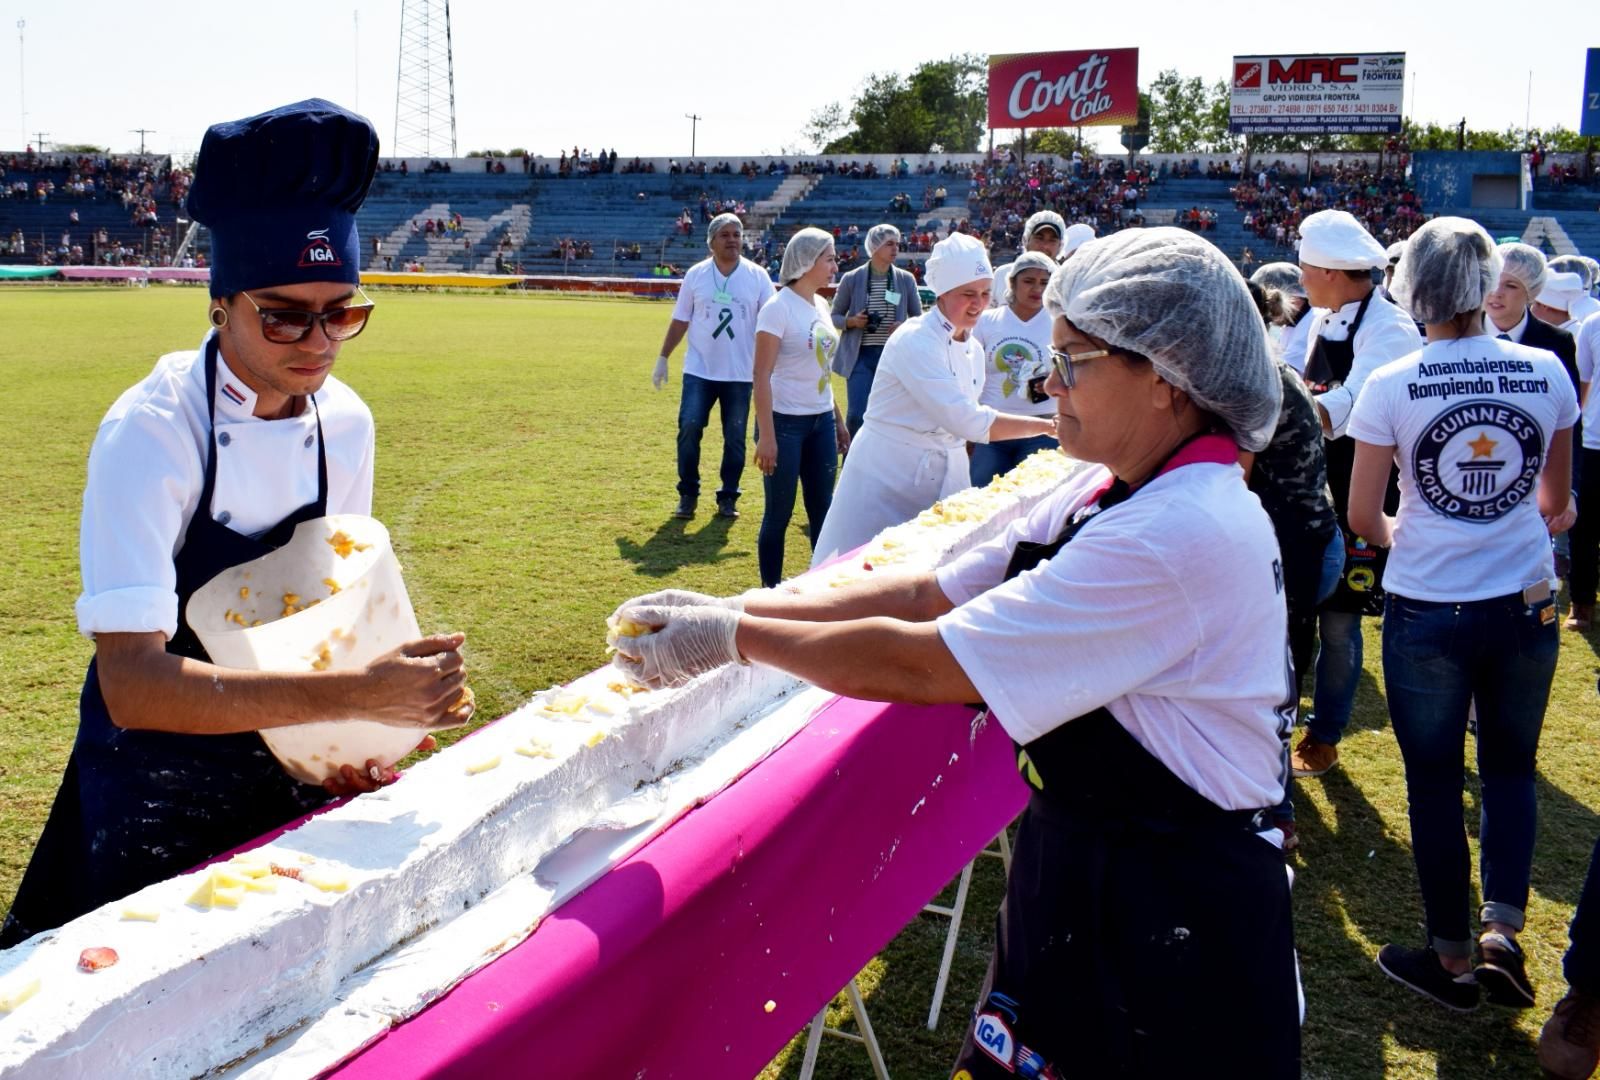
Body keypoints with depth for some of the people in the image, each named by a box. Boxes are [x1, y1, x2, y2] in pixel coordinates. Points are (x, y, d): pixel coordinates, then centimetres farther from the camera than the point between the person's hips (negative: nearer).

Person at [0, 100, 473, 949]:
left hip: (286, 772, 5)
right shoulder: (151, 433, -25)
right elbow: (133, 683, -33)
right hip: (151, 797, -5)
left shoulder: (345, 423, -7)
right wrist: (353, 694, -41)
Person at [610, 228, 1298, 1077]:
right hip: (1079, 864, 8)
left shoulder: (1183, 535, -28)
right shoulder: (1111, 493, 3)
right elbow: (930, 595, 1)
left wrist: (733, 637, -15)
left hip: (1171, 922, -8)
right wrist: (737, 608, -7)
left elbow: (924, 666, -26)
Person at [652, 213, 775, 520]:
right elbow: (680, 320, 7)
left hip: (740, 373, 0)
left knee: (735, 437, 5)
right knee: (689, 428, -5)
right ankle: (688, 494, 9)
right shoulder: (696, 274, 2)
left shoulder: (758, 276, 0)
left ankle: (728, 497, 18)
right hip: (699, 370, 0)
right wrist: (663, 358, 4)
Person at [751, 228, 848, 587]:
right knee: (779, 513, 3)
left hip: (821, 421, 7)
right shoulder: (778, 308, -13)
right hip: (785, 422, -7)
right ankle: (771, 592, 14)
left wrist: (838, 421, 16)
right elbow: (762, 375, -15)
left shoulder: (820, 306, 10)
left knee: (822, 509, 11)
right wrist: (766, 435, -19)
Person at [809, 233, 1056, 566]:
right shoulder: (915, 341, -19)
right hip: (889, 475, -7)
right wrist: (1048, 426, -25)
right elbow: (966, 421, -27)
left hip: (941, 479, 7)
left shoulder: (974, 350, 7)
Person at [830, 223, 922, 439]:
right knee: (856, 415, -11)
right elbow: (835, 316, 7)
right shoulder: (851, 279, -1)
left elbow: (918, 317, 11)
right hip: (861, 356, -2)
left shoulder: (906, 280, 4)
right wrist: (852, 321, -14)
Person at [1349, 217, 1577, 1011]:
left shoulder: (1391, 386, -12)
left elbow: (1362, 517, -6)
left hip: (1427, 612, -2)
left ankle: (1452, 960, 23)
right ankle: (1501, 931, 9)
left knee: (1434, 783, 11)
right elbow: (1556, 499, 10)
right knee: (1510, 770, 21)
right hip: (1525, 606, 3)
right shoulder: (1545, 372, -3)